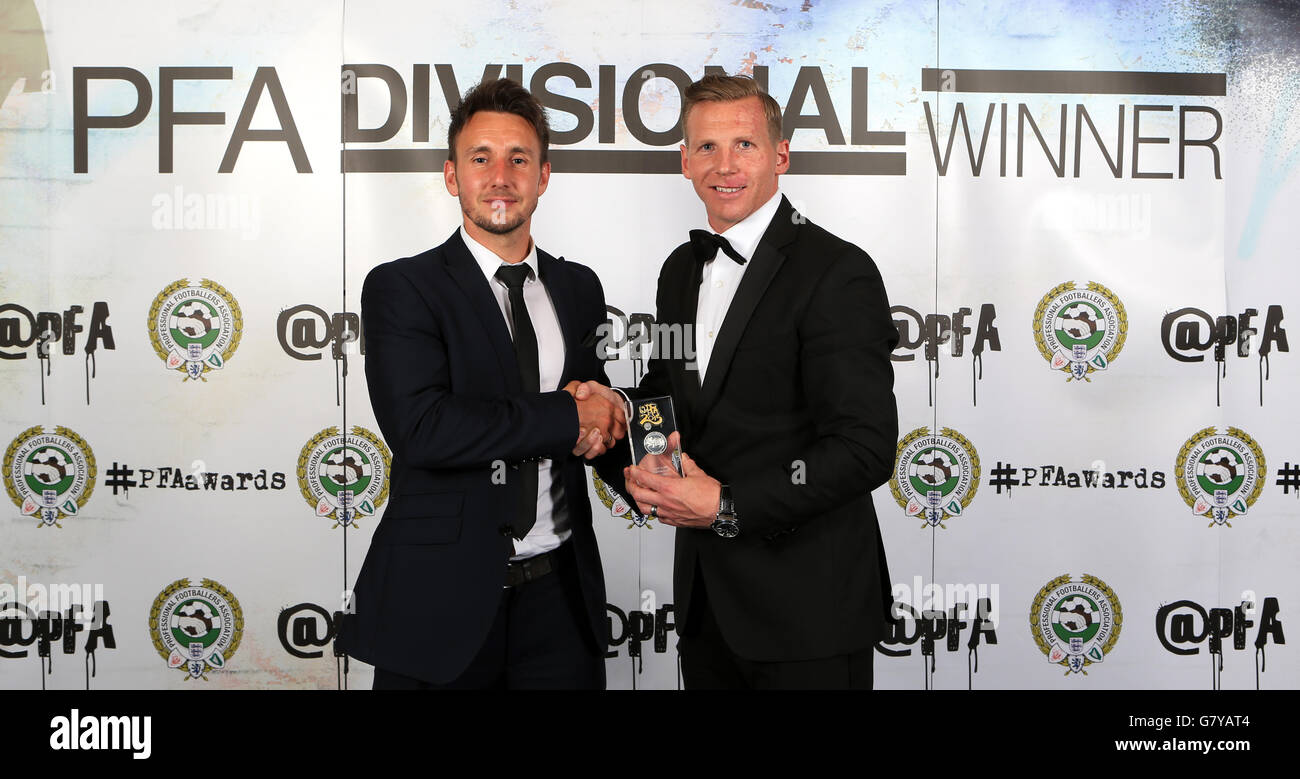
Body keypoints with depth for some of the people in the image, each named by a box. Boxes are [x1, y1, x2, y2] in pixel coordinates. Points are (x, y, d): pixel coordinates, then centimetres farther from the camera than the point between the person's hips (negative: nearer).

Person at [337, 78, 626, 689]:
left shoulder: (579, 288, 10)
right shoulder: (400, 288, -6)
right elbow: (419, 428, -20)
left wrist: (603, 418, -9)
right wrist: (568, 417, -15)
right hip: (441, 600, -3)